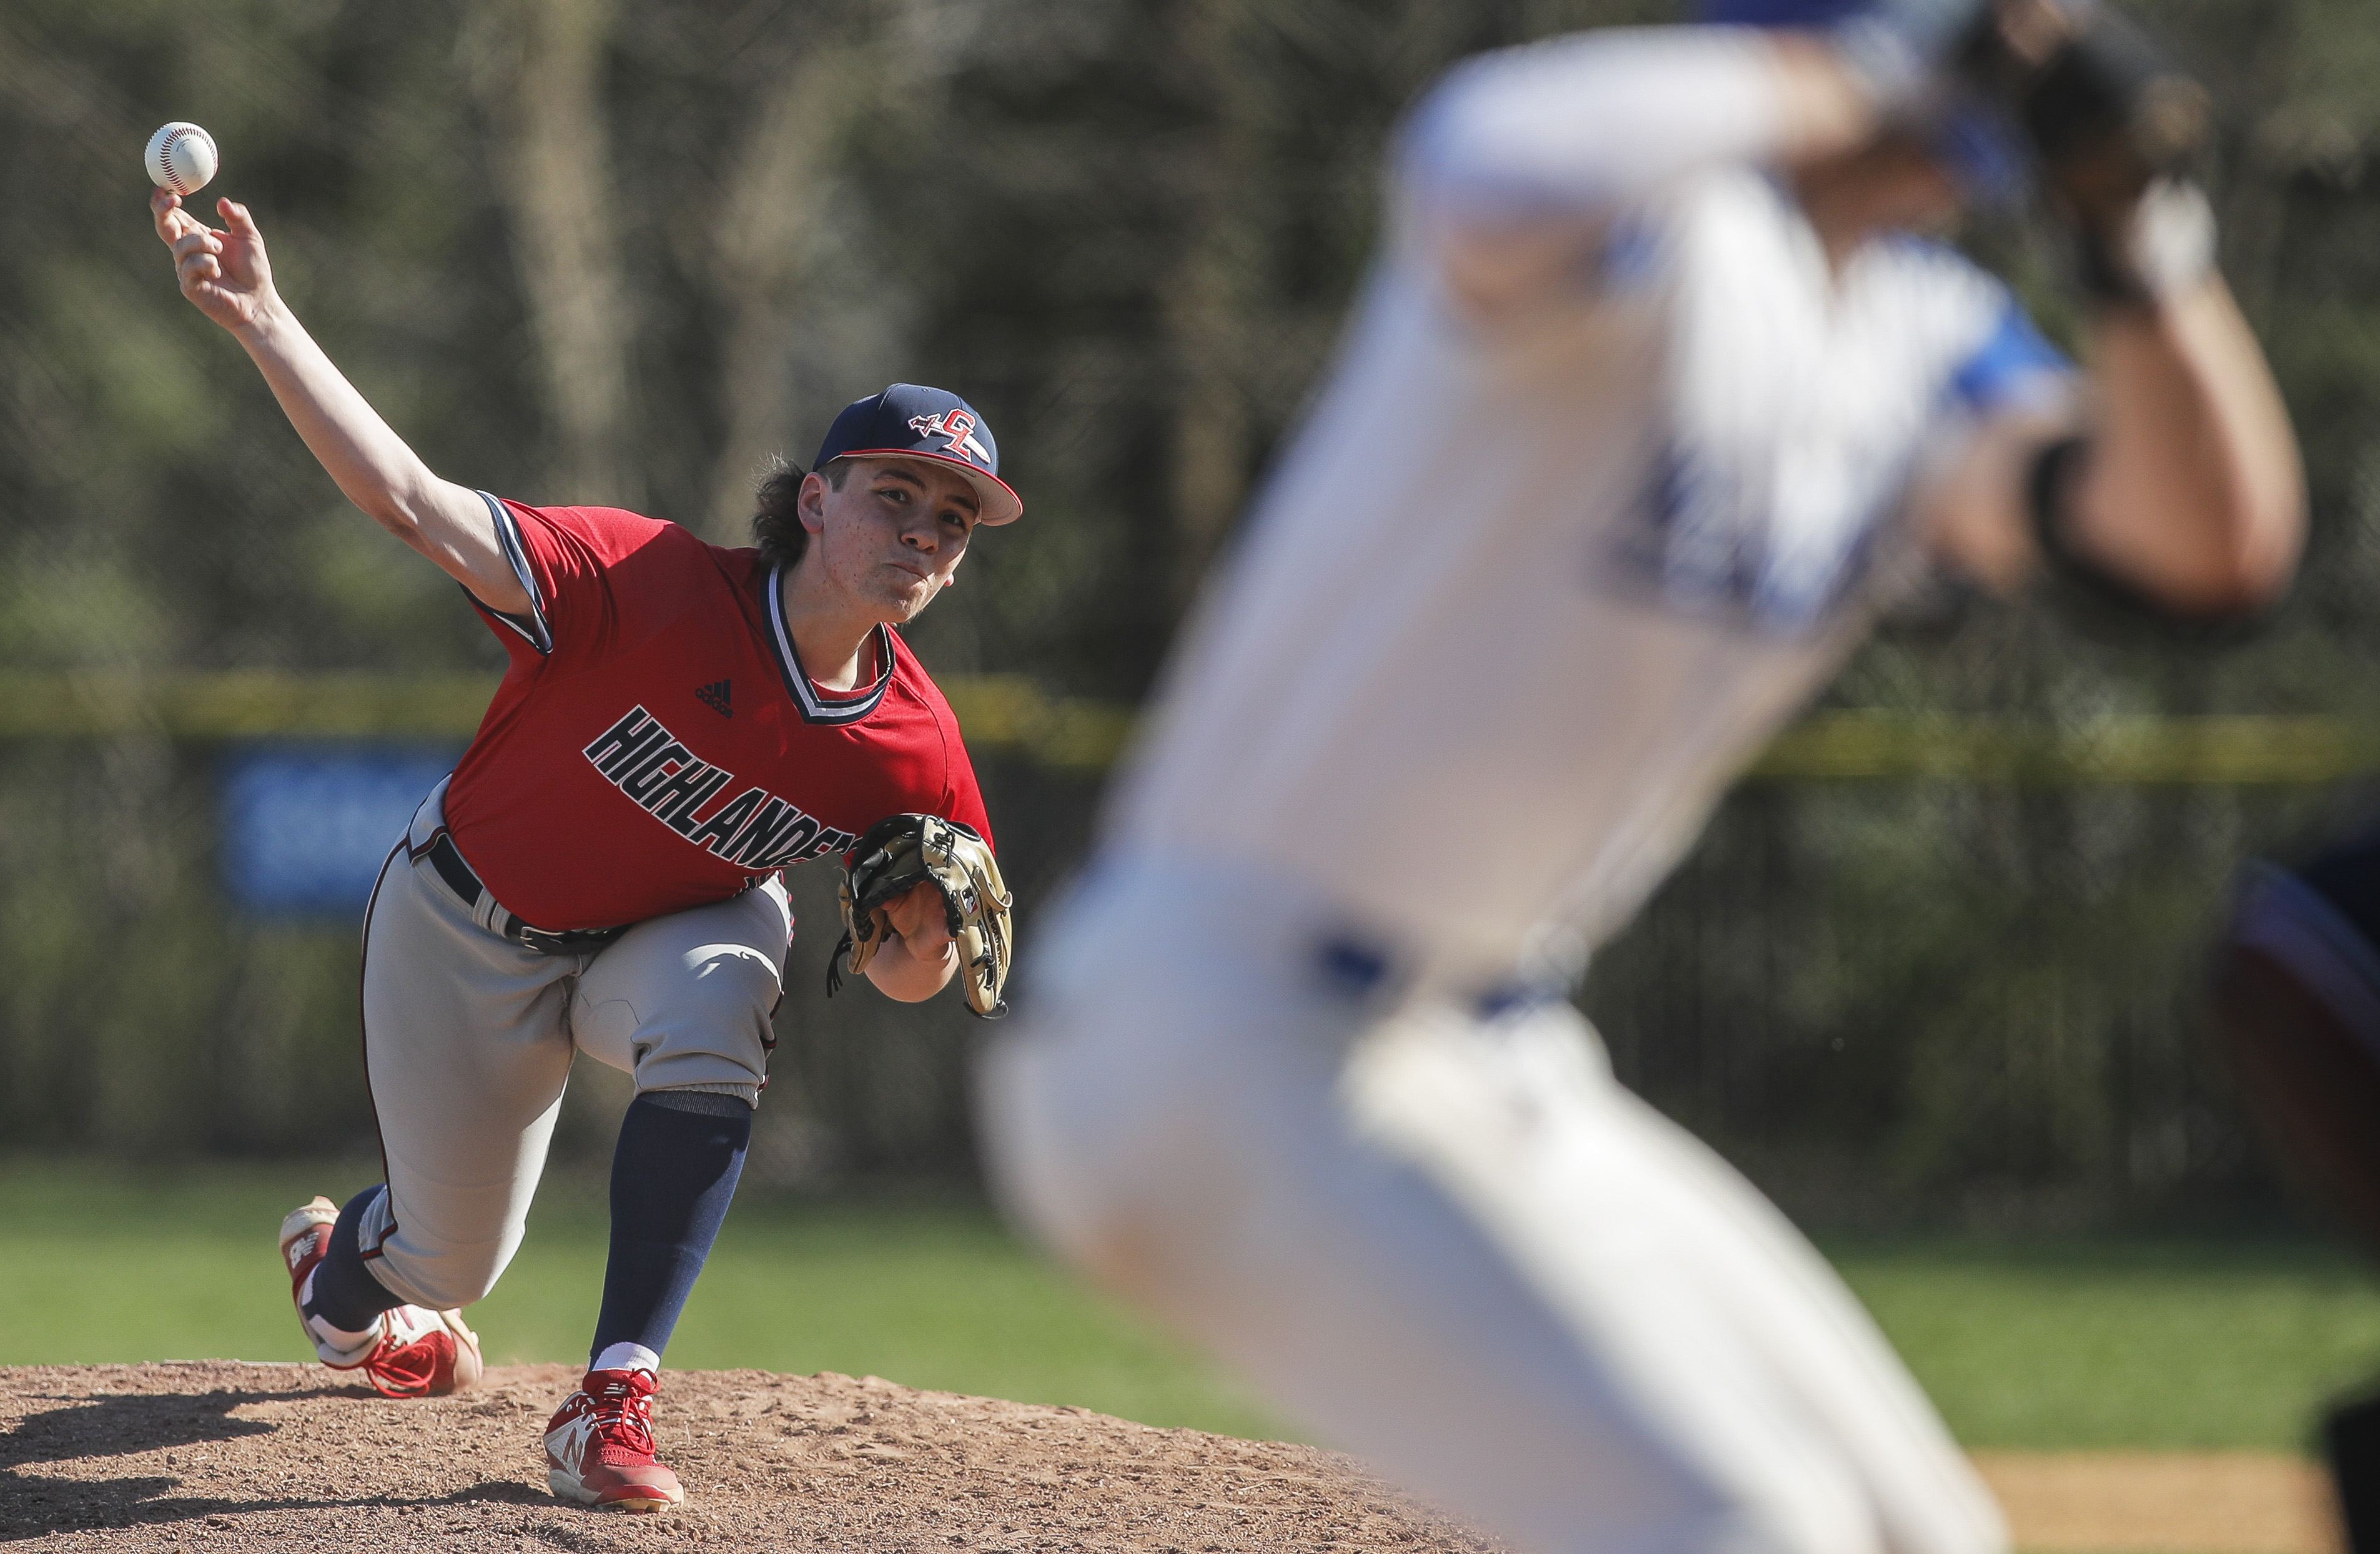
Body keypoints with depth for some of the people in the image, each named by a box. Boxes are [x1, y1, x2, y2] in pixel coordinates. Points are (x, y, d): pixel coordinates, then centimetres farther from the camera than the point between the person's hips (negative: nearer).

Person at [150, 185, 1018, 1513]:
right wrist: (263, 321, -49)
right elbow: (419, 507, -39)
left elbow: (911, 973, -7)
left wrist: (921, 941, -33)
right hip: (471, 937, -2)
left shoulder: (914, 754, -21)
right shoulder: (662, 586, -33)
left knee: (714, 1019, -35)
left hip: (675, 933, 2)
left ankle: (616, 1402, -28)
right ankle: (339, 1271, 52)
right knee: (452, 1262, 10)